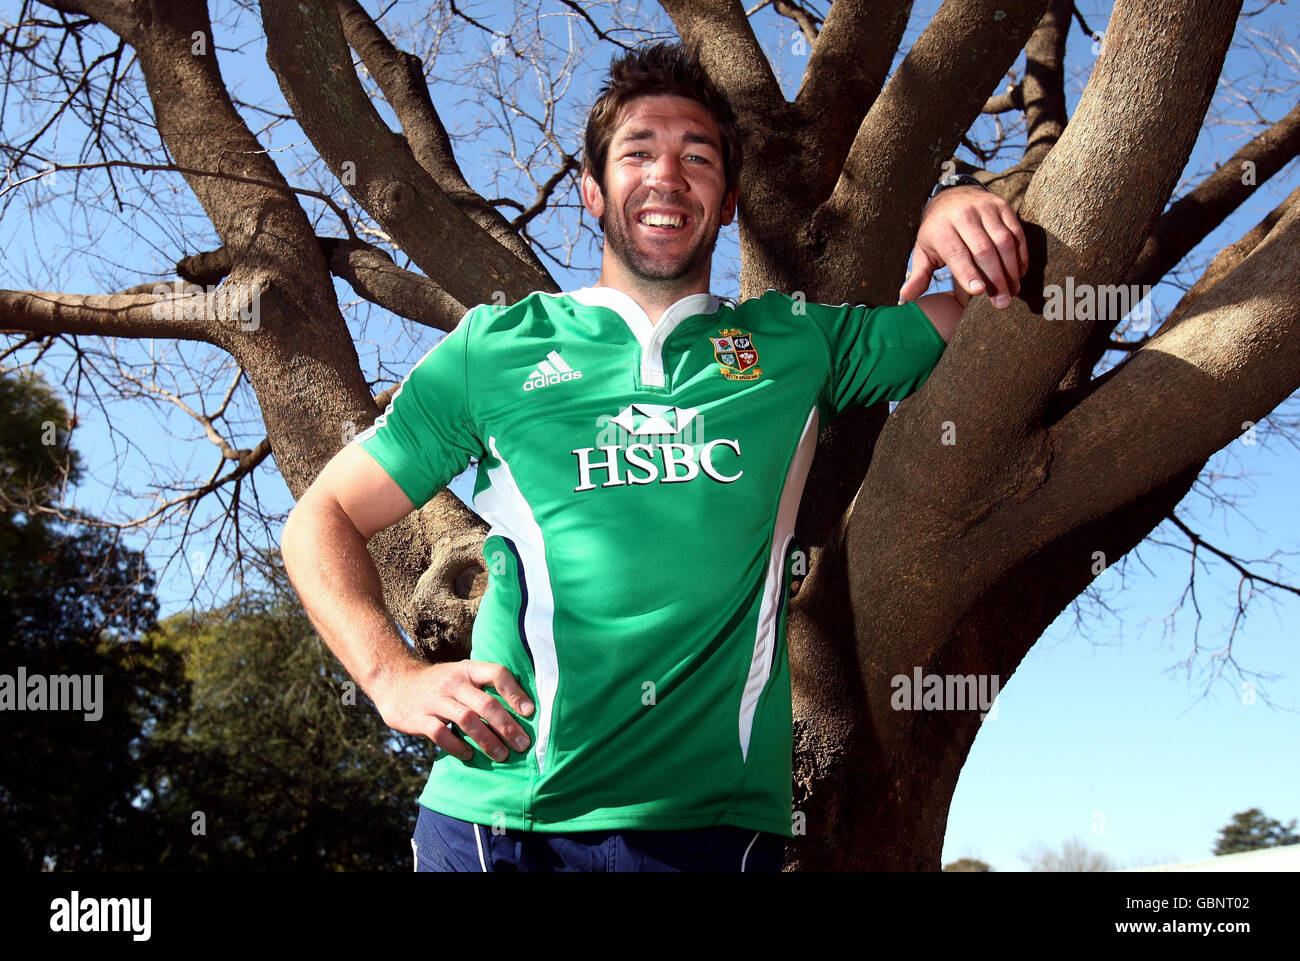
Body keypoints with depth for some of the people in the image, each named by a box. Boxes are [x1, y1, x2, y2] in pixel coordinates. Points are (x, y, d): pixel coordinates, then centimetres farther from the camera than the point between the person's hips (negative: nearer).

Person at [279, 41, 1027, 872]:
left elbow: (999, 307, 18)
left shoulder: (796, 345, 12)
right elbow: (323, 519, 10)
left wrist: (958, 208, -4)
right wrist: (395, 676, -8)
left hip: (715, 821, 1)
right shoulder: (496, 347, 8)